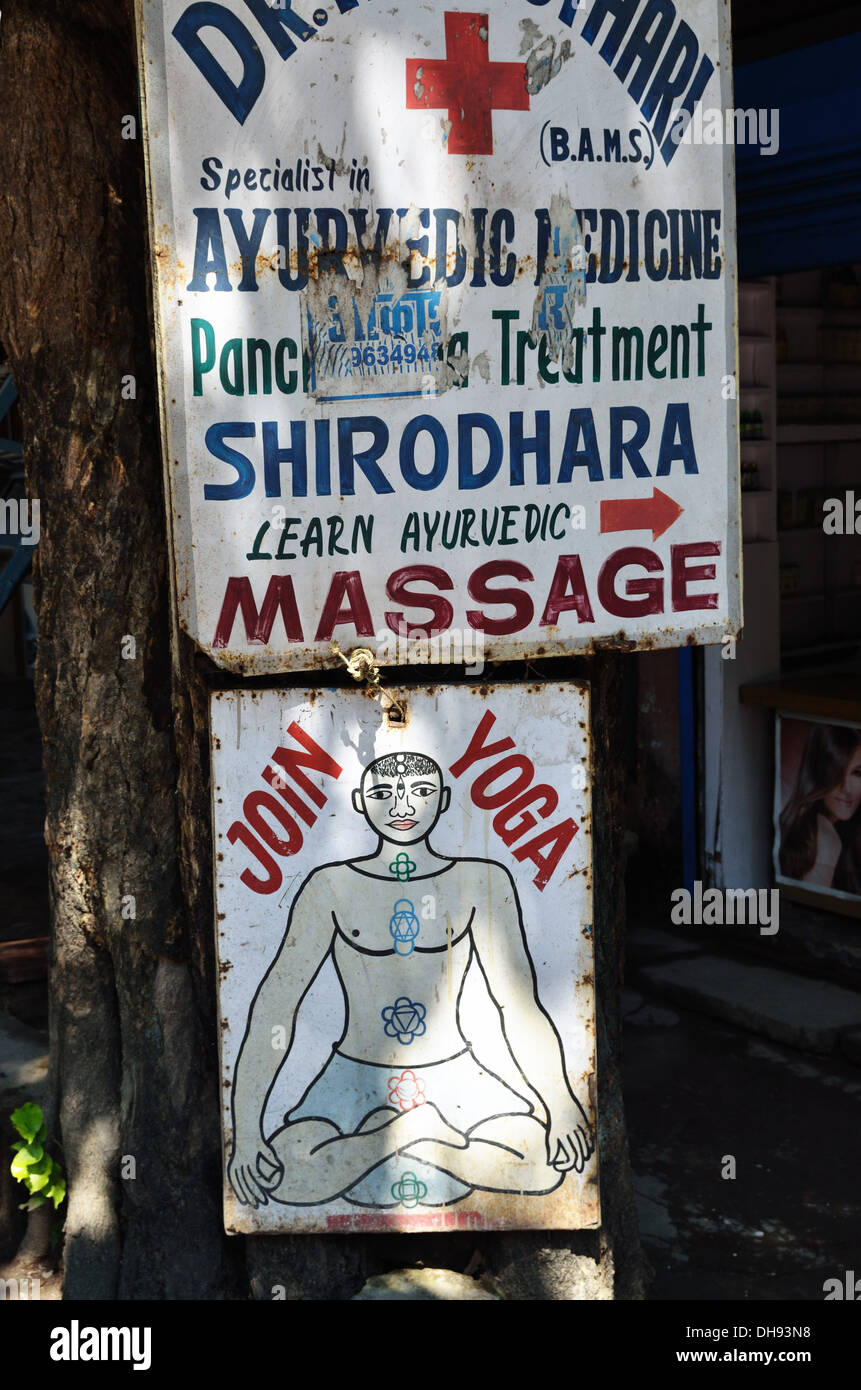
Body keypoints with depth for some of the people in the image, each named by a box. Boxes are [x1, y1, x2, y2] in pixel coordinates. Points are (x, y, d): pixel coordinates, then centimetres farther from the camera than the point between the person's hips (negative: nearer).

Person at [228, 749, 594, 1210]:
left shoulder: (481, 882, 0)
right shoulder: (331, 886, -2)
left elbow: (518, 1000, 0)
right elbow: (274, 1005, -5)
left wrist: (559, 1102, -14)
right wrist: (246, 1132, -14)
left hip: (455, 1083, 1)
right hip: (354, 1082, -1)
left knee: (543, 1163, -26)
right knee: (289, 1178, -30)